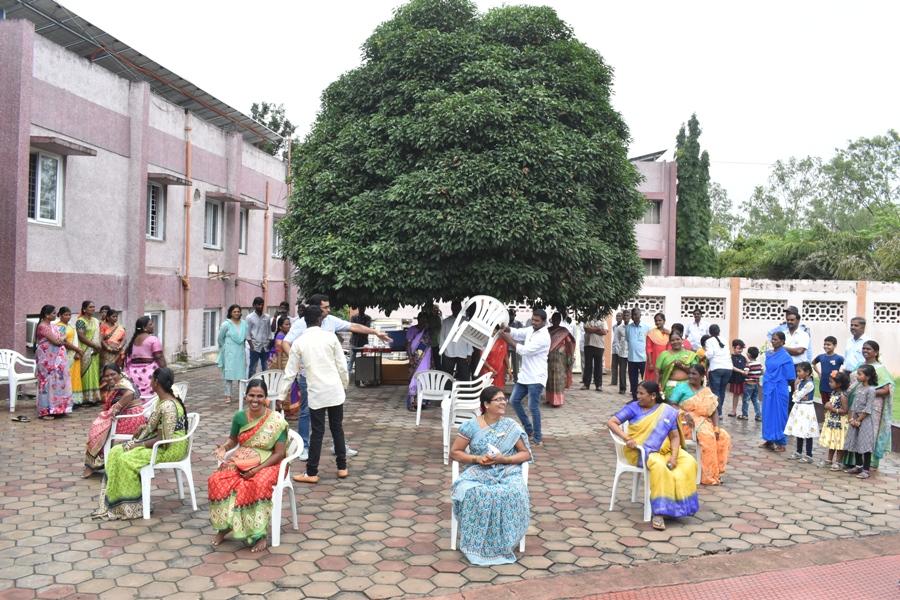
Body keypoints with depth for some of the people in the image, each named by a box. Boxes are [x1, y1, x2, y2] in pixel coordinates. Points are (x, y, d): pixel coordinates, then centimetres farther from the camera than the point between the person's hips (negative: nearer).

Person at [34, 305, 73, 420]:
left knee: (56, 382, 10)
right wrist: (63, 337, 0)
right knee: (48, 382, -6)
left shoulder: (51, 325, 13)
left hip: (55, 359, 9)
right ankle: (45, 411, -1)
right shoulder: (43, 326, -15)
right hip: (47, 359, -9)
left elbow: (62, 340, 13)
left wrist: (61, 340, -8)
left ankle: (54, 408, 17)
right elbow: (57, 341, -19)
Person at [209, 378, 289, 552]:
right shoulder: (239, 417, -2)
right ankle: (224, 526, -5)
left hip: (267, 464, -4)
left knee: (259, 485, -36)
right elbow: (232, 440, 14)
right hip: (240, 462, 4)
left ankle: (259, 535, -20)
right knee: (217, 480, -23)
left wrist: (257, 469, -22)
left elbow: (279, 453, -13)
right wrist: (223, 448, -9)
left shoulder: (276, 421, -14)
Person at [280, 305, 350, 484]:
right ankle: (342, 468, 20)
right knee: (337, 429, 13)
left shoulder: (298, 342, -1)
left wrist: (282, 396, 10)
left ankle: (311, 473, 10)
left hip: (316, 393, 0)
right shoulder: (330, 337, -4)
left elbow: (290, 372, 2)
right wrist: (345, 385, 13)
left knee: (317, 432, 5)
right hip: (335, 390, 1)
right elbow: (342, 366, -2)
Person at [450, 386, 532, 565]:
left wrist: (504, 459, -11)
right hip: (478, 472, 0)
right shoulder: (471, 426, 1)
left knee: (512, 495, -33)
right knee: (471, 493, -34)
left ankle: (502, 544, -16)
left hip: (506, 473, 1)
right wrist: (476, 459, -12)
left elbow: (526, 454, 6)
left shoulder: (511, 426, 4)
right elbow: (454, 452, 3)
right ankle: (477, 544, -17)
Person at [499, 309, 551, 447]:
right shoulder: (530, 330, 9)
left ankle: (537, 438, 6)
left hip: (536, 378, -9)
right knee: (514, 400, 12)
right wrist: (506, 330, -15)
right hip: (524, 375, 9)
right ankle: (529, 429, 25)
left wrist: (509, 340, -19)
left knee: (533, 407, -5)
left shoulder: (543, 337, -18)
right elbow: (517, 332, 6)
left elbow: (524, 350, -22)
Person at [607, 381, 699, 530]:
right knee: (659, 466, -34)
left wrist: (674, 456, -14)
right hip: (640, 450, -4)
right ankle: (659, 511, -31)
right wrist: (627, 438, -22)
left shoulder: (668, 411, 3)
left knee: (689, 462, -20)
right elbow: (611, 422, -8)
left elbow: (675, 436, 3)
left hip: (664, 450, 4)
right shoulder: (633, 408, -2)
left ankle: (679, 502, -10)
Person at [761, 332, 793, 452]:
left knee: (778, 415, -1)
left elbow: (789, 377, -9)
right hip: (768, 388, 7)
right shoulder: (769, 354, 9)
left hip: (778, 390, -7)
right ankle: (769, 440, 20)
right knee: (767, 414, 11)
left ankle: (781, 443, 7)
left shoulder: (785, 357, -12)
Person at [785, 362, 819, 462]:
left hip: (806, 409, -9)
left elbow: (797, 396, -16)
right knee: (799, 432, 14)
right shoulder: (801, 382, 9)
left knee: (807, 433, -5)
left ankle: (809, 456, 0)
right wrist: (801, 397, -14)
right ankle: (798, 453, 23)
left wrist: (796, 385, -3)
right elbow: (795, 396, 6)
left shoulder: (809, 384, -17)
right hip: (798, 408, 9)